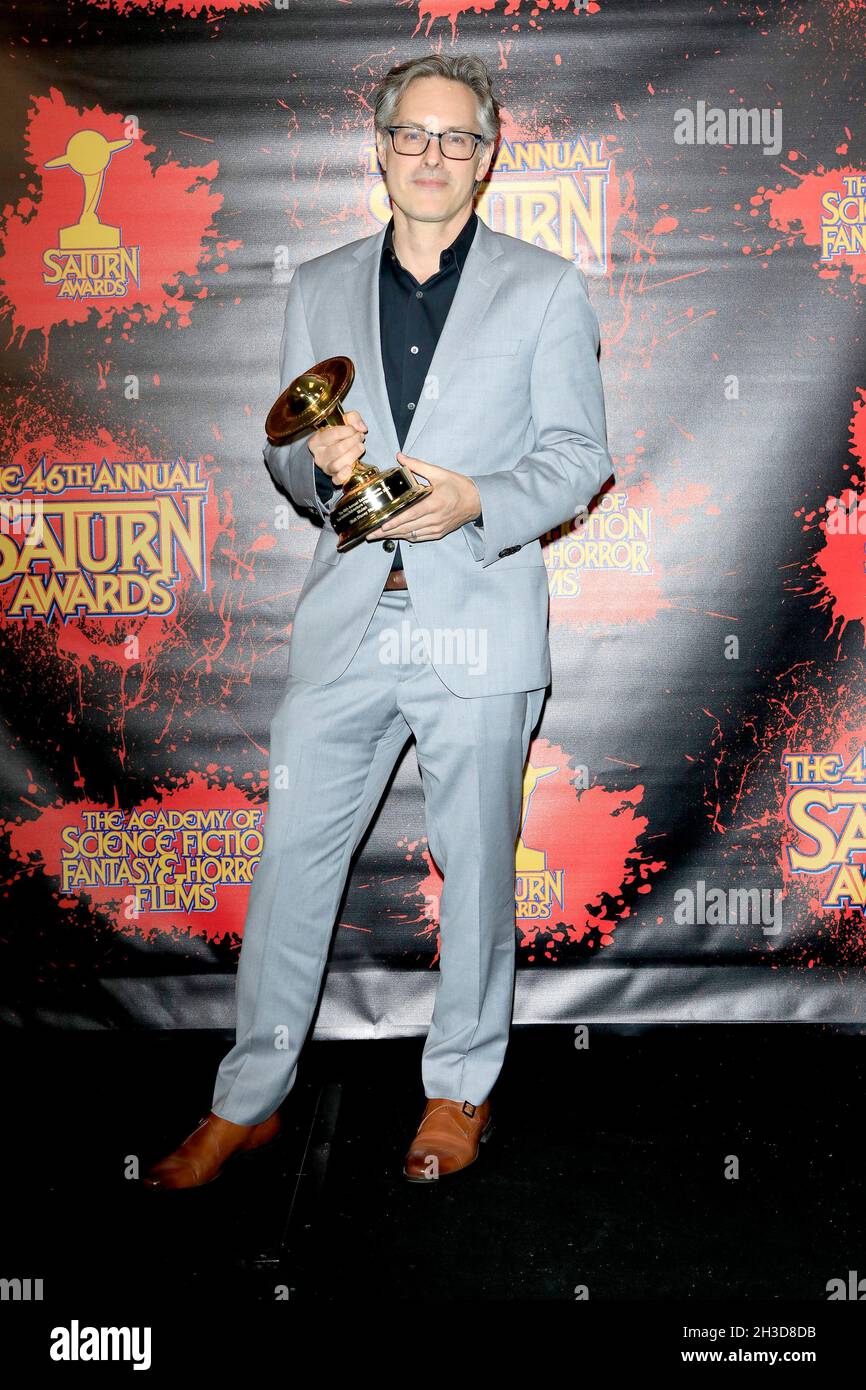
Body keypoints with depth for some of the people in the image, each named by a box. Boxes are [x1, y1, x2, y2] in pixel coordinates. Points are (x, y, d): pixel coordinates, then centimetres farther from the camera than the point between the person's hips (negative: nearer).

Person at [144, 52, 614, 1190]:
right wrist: (318, 459, -10)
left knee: (475, 865, 7)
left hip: (479, 625, -2)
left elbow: (578, 455, 1)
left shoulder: (546, 290, 5)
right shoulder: (319, 289, 13)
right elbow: (285, 450, 14)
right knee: (292, 852, 5)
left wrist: (477, 502, -17)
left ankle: (460, 1088, 27)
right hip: (347, 617, 3)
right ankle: (249, 1099, 20)